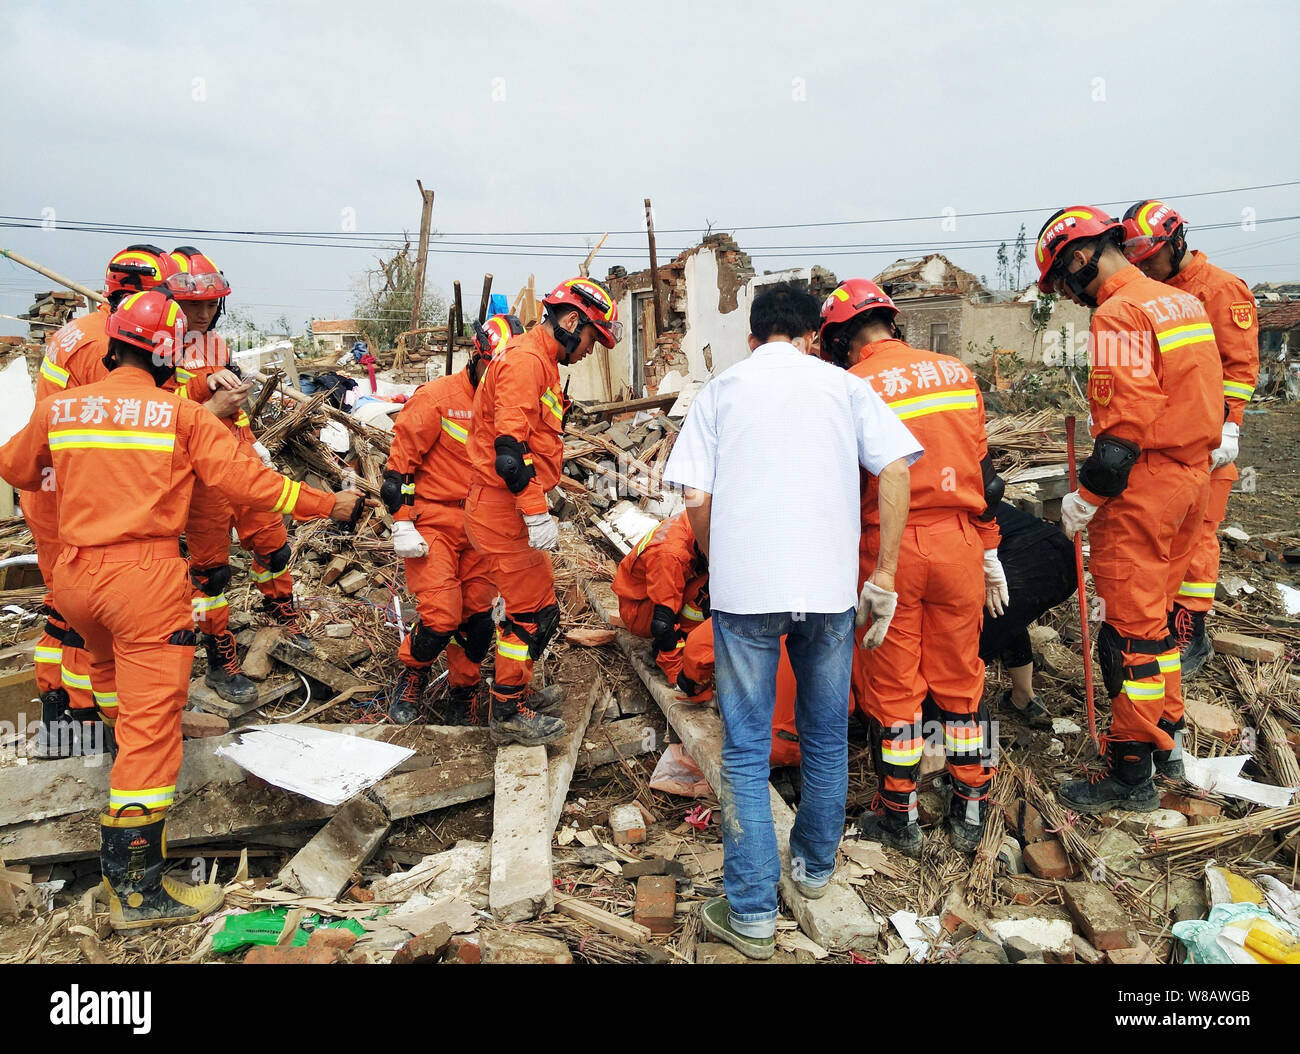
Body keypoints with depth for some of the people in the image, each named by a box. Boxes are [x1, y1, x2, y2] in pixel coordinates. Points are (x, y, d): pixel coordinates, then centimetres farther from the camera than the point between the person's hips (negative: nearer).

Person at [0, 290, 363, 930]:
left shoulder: (58, 409, 6)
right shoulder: (182, 416, -7)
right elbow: (247, 480, -11)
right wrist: (329, 505, -2)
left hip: (74, 576, 6)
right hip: (145, 577, -6)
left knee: (112, 672, 33)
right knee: (152, 720, -4)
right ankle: (136, 890, -3)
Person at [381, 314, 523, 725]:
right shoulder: (437, 397, -9)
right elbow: (400, 459, -9)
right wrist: (402, 524, -13)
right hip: (433, 524, -5)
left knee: (477, 615, 4)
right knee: (440, 616, -13)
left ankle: (464, 694, 24)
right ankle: (413, 675, 17)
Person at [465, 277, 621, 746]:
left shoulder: (539, 361, 18)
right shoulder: (526, 359, -16)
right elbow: (510, 447, -25)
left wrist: (536, 509, 24)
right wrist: (536, 514, -24)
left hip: (509, 508, 10)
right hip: (503, 508, -10)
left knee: (541, 607, 19)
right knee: (530, 611, -2)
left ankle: (516, 690, 34)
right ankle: (507, 714, 11)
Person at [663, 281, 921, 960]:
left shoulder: (722, 388, 10)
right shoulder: (845, 385, 12)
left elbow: (696, 501, 1)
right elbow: (896, 471, 0)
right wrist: (884, 577, 4)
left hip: (744, 589, -1)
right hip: (830, 585, 2)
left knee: (745, 750, 7)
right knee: (826, 737, 19)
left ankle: (752, 913, 10)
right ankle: (815, 867, 36)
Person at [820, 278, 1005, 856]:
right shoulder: (957, 373, 7)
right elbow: (983, 472, 11)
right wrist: (990, 550, 18)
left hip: (890, 548, -4)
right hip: (959, 542, 5)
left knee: (892, 683, 8)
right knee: (959, 677, 15)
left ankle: (899, 814, 20)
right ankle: (970, 809, 26)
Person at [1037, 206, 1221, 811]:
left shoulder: (1120, 314, -16)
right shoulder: (1182, 301, 14)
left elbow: (1125, 425, -22)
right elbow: (1188, 397, 18)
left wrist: (1086, 497, -16)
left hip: (1142, 486, -10)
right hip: (1192, 473, 10)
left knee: (1129, 629, -2)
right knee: (1157, 613, 20)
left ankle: (1132, 774, 8)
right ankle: (1167, 739, 33)